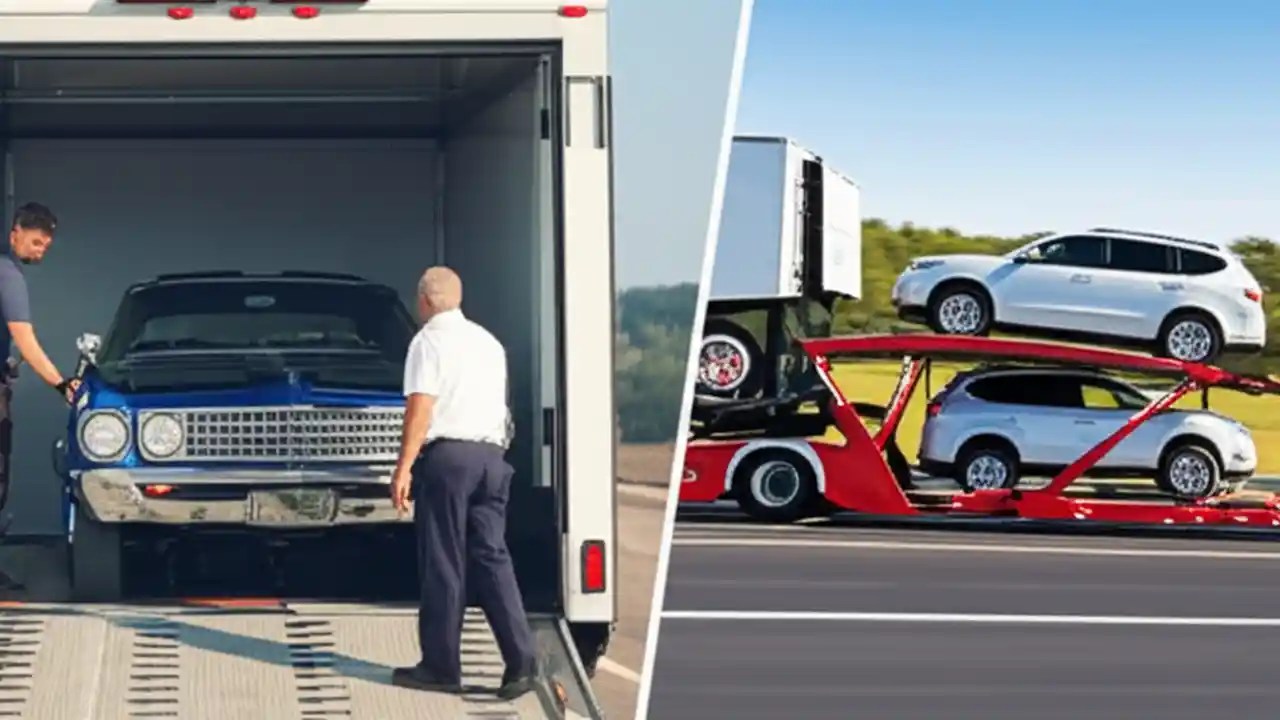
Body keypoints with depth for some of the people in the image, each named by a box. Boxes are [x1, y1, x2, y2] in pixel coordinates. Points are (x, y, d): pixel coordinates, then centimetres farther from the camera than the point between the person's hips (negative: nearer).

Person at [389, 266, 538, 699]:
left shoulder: (429, 341, -4)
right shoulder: (489, 342, 19)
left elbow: (420, 408, -13)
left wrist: (403, 468, -14)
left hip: (447, 456, -6)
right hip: (491, 455, 7)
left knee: (442, 564, 0)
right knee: (492, 558, 6)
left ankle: (441, 667, 5)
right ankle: (521, 663, -2)